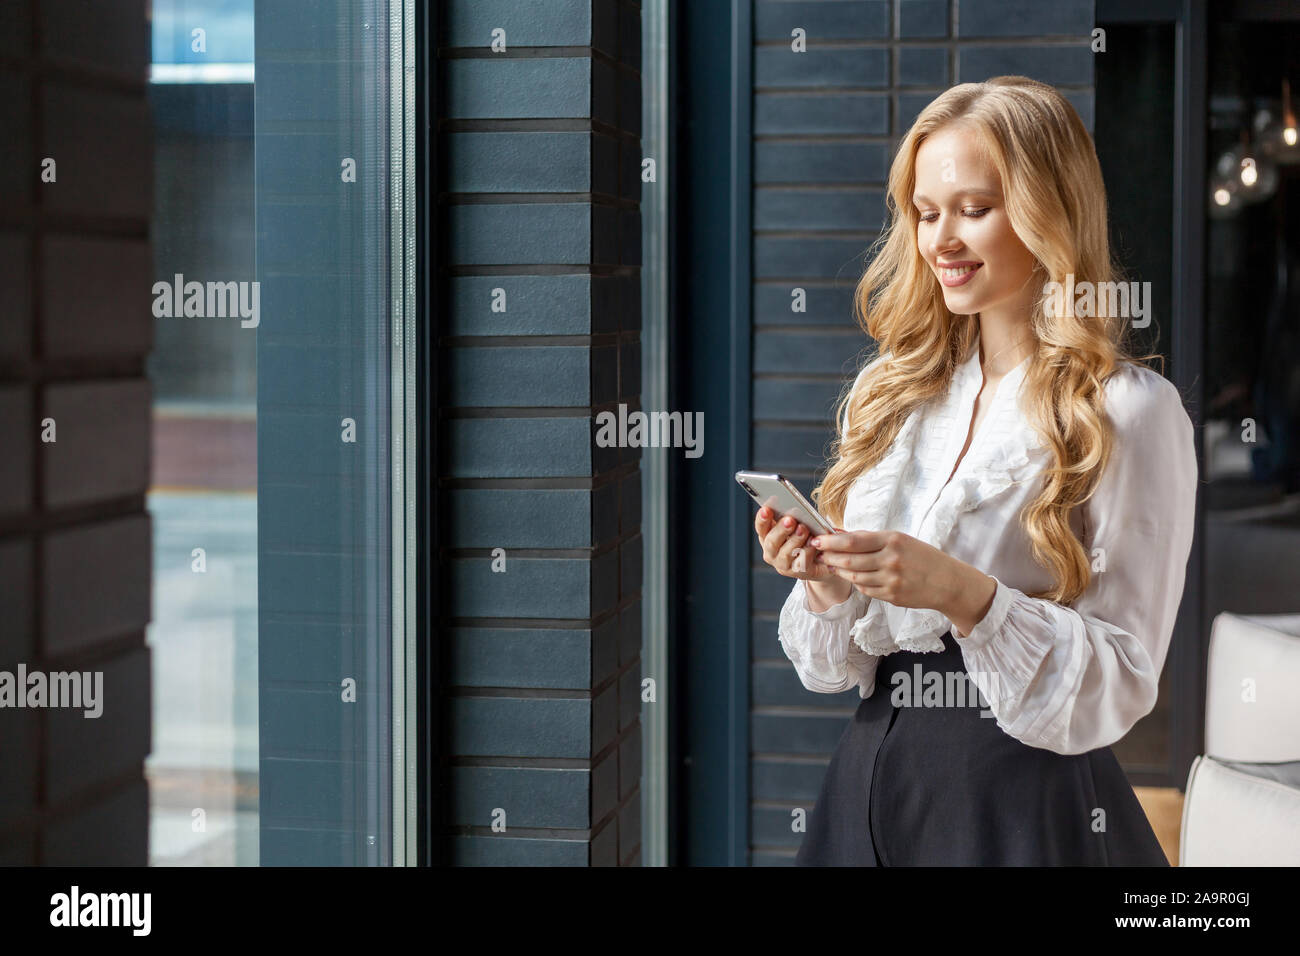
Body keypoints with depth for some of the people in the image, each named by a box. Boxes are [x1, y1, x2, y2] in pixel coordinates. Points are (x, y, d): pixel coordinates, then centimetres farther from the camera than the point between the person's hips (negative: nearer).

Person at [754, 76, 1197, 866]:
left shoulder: (1132, 411, -10)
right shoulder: (890, 394, 6)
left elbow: (1122, 682, -13)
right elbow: (836, 664, 9)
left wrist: (964, 594, -25)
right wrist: (825, 584, -12)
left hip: (1027, 804, -5)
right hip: (870, 774, 5)